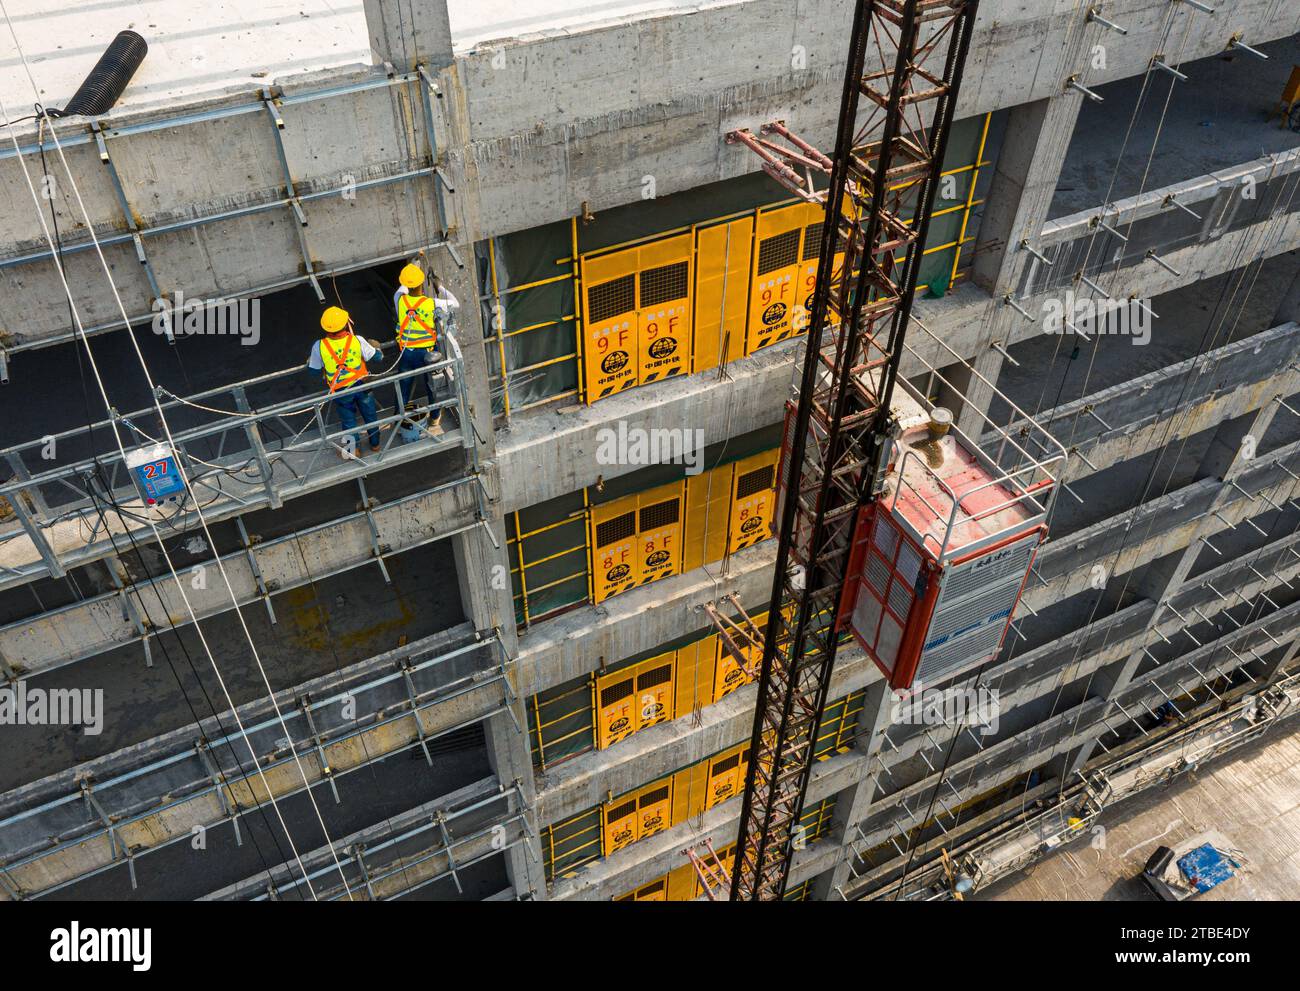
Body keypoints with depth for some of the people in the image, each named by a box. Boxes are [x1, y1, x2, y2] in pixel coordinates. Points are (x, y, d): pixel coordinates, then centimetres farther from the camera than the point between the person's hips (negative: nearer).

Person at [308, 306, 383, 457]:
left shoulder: (319, 347, -24)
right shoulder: (357, 341, -25)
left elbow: (314, 370, -9)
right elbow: (377, 357, -11)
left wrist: (309, 360, 14)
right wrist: (376, 347, 13)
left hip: (341, 391, 0)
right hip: (361, 384, 0)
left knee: (348, 419, 22)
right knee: (369, 414, 24)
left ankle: (353, 449, 37)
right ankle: (375, 443, 43)